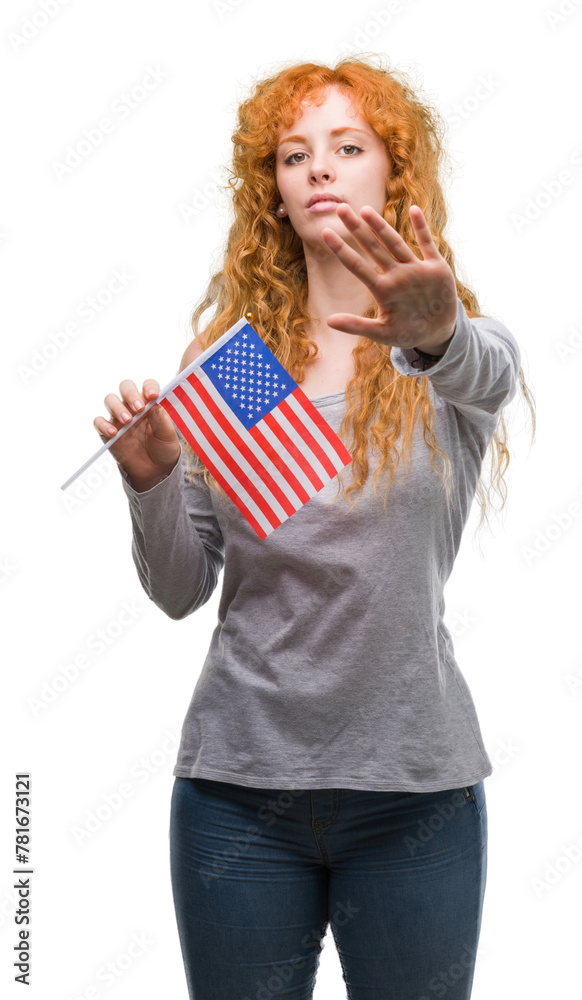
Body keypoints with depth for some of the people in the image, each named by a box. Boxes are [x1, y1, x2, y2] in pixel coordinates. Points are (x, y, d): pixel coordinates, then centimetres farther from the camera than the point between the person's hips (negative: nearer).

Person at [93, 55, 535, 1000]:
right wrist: (150, 482, -14)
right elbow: (181, 593, 5)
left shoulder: (460, 350, 0)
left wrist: (440, 335, -50)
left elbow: (491, 371, -27)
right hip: (240, 781, 2)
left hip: (414, 786, -1)